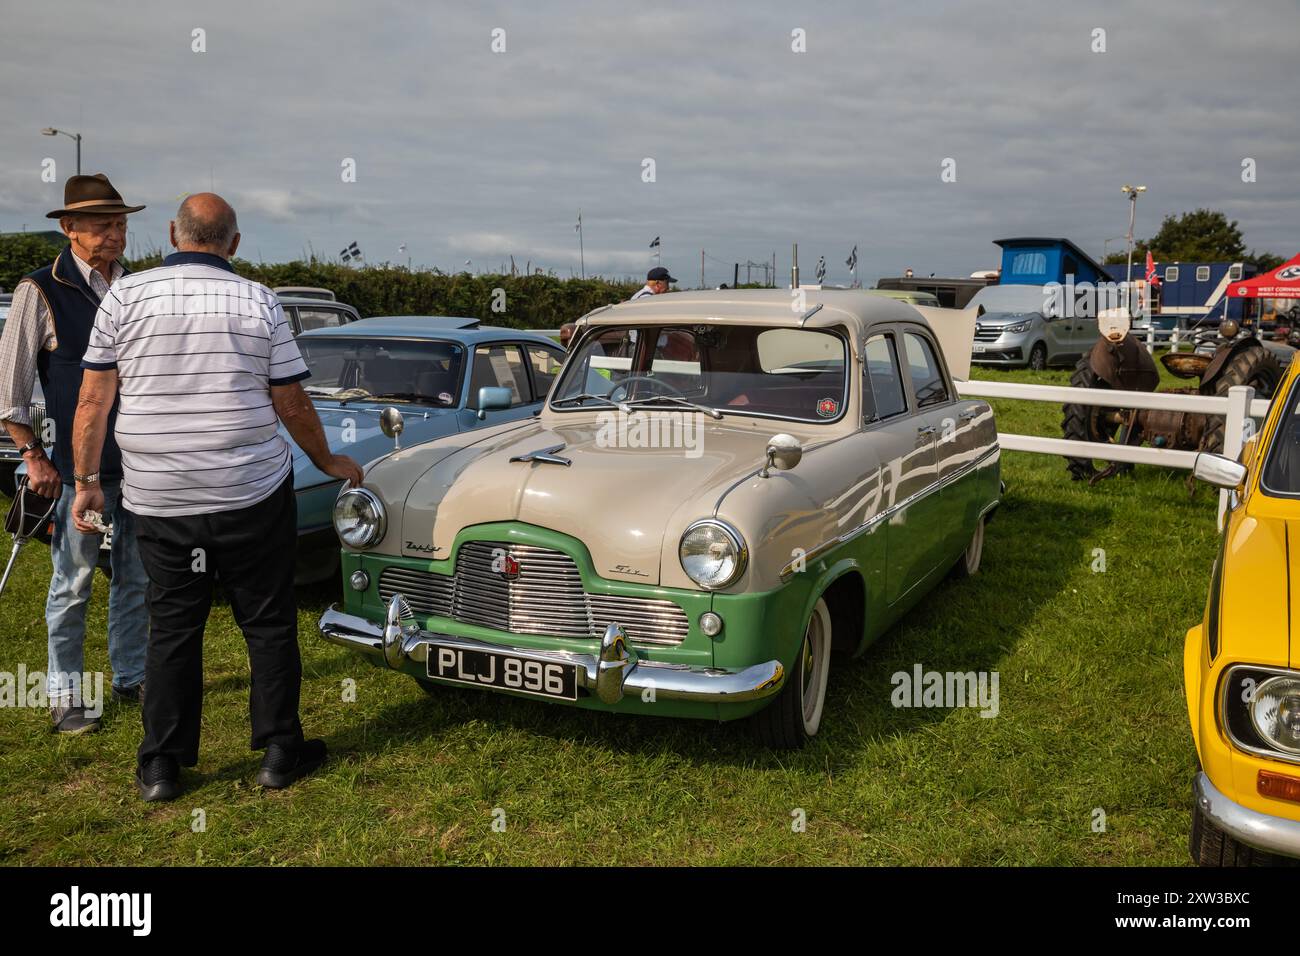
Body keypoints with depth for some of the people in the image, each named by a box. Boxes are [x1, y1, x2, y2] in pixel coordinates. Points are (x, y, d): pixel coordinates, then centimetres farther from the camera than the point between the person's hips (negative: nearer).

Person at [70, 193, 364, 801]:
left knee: (172, 627, 11)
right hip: (253, 496, -1)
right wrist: (329, 462, 14)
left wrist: (86, 482, 8)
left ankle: (162, 767, 18)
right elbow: (292, 404, -1)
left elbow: (93, 399, -1)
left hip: (158, 500, 2)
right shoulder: (259, 302, -2)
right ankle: (279, 752, 17)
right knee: (268, 623, 10)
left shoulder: (125, 296, 0)